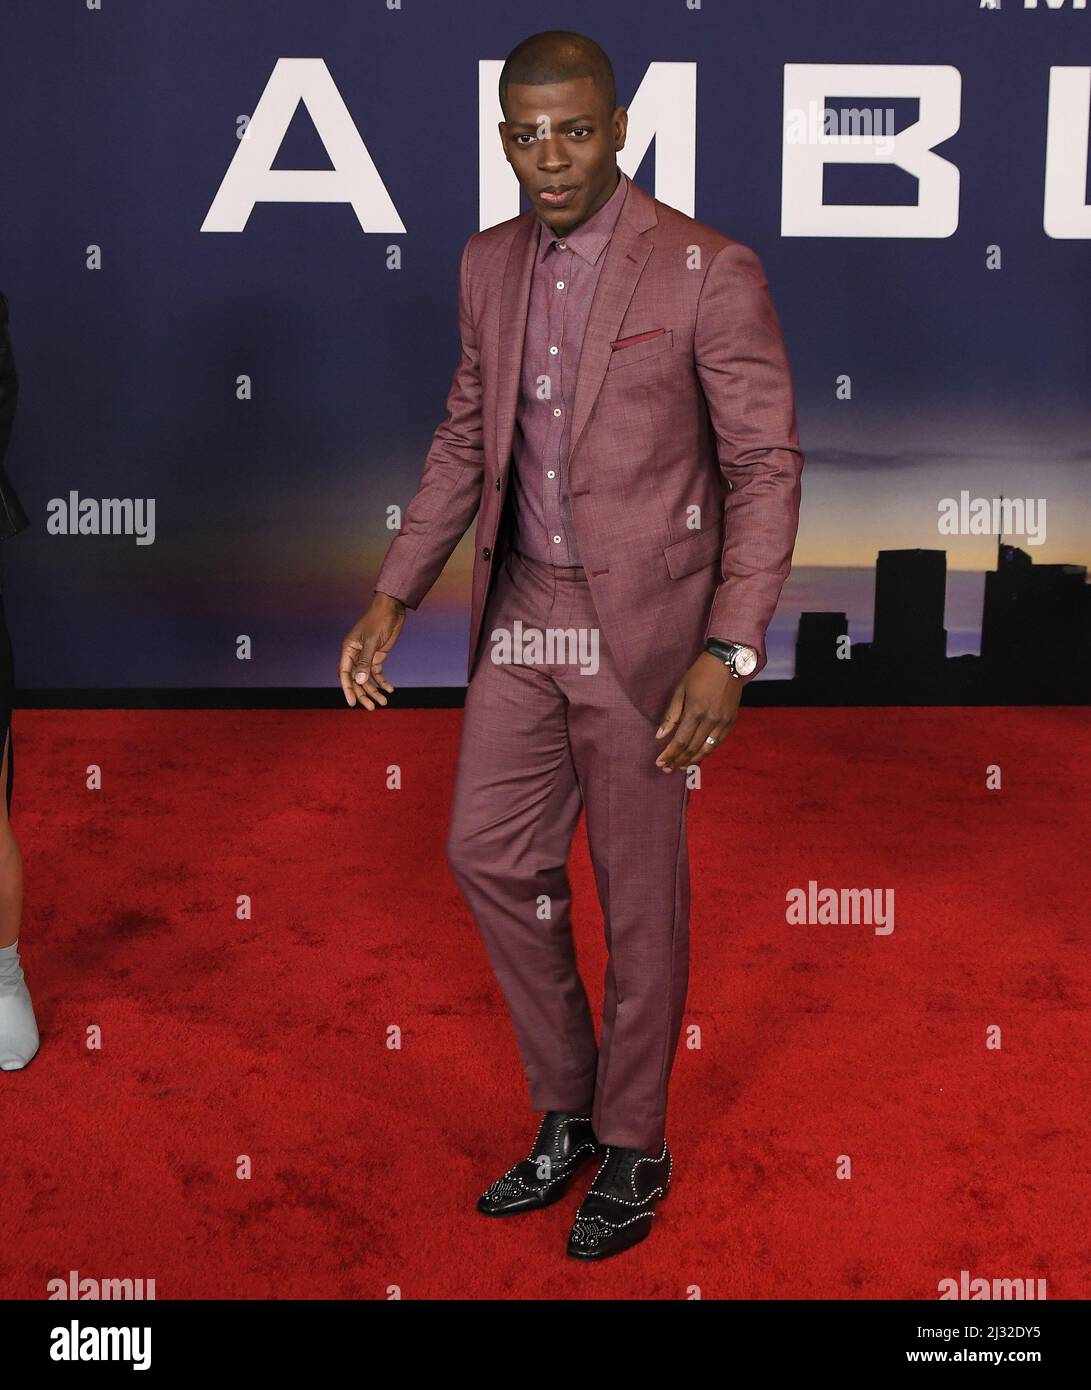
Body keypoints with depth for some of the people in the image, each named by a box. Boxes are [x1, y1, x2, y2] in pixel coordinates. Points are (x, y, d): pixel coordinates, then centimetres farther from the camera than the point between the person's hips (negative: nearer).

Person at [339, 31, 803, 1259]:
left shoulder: (709, 272, -13)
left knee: (638, 891, 6)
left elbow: (767, 466, -12)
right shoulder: (490, 264, 5)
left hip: (643, 624, -6)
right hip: (523, 612, 6)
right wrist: (392, 599, 6)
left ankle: (633, 1146, 28)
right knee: (488, 852, 10)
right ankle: (565, 1111, 32)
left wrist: (731, 651, -20)